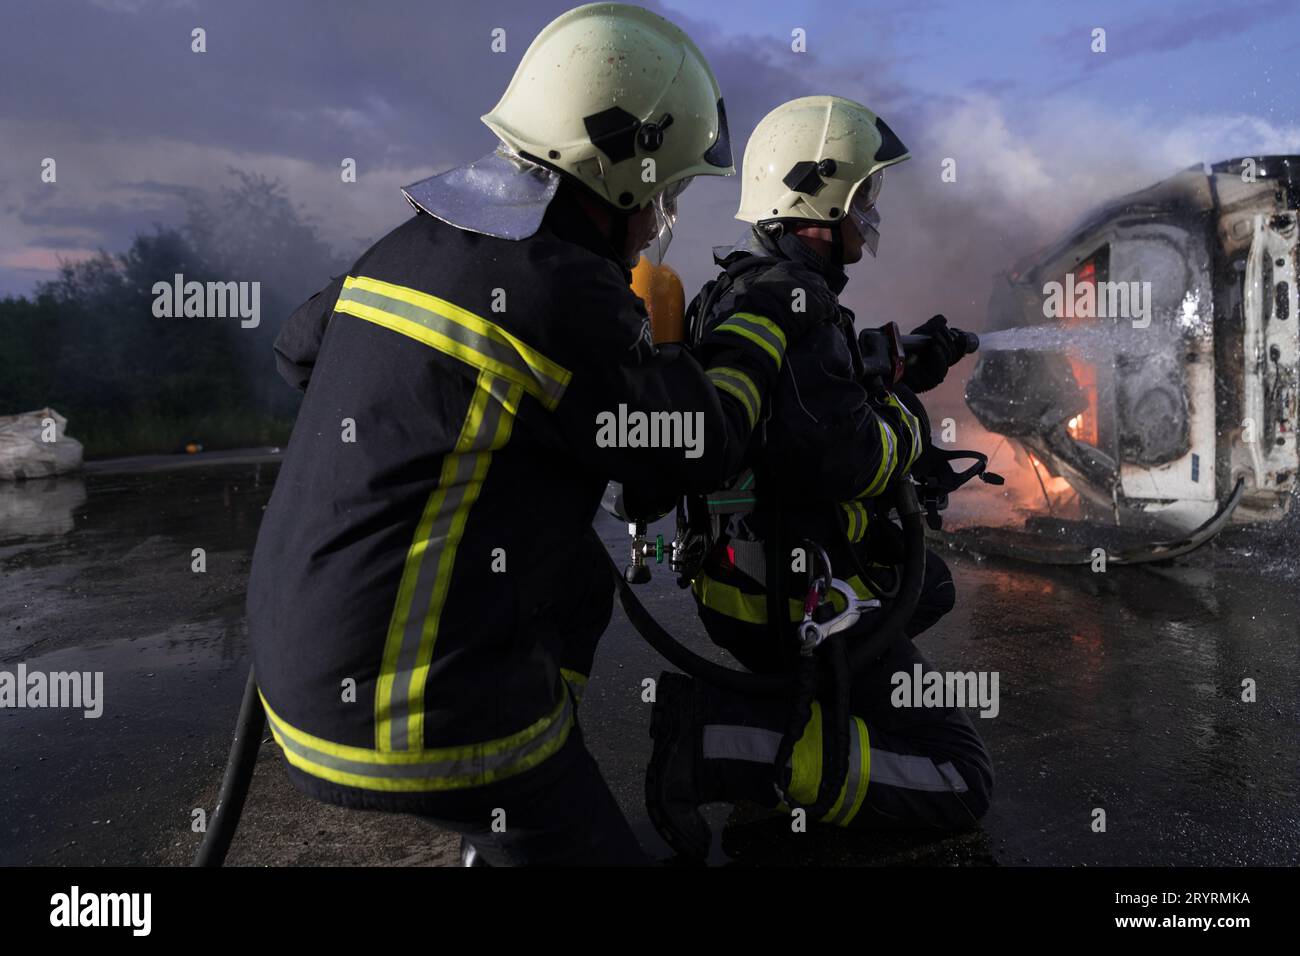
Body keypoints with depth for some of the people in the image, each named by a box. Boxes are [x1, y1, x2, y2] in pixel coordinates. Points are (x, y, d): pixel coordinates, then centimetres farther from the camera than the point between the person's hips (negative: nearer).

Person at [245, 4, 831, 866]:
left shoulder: (411, 245, 6)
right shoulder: (553, 291, -19)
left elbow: (300, 347, 22)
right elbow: (703, 442, -11)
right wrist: (766, 318, 5)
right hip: (414, 715, -9)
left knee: (580, 578, 23)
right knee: (595, 845, 8)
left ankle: (530, 785, 29)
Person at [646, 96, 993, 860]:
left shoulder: (742, 288, 10)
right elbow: (847, 462, -32)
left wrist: (904, 373, 11)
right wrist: (909, 417, -11)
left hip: (745, 563, 10)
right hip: (796, 602, -10)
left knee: (931, 585, 34)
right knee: (961, 782, -3)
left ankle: (795, 694, 16)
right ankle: (719, 737, -12)